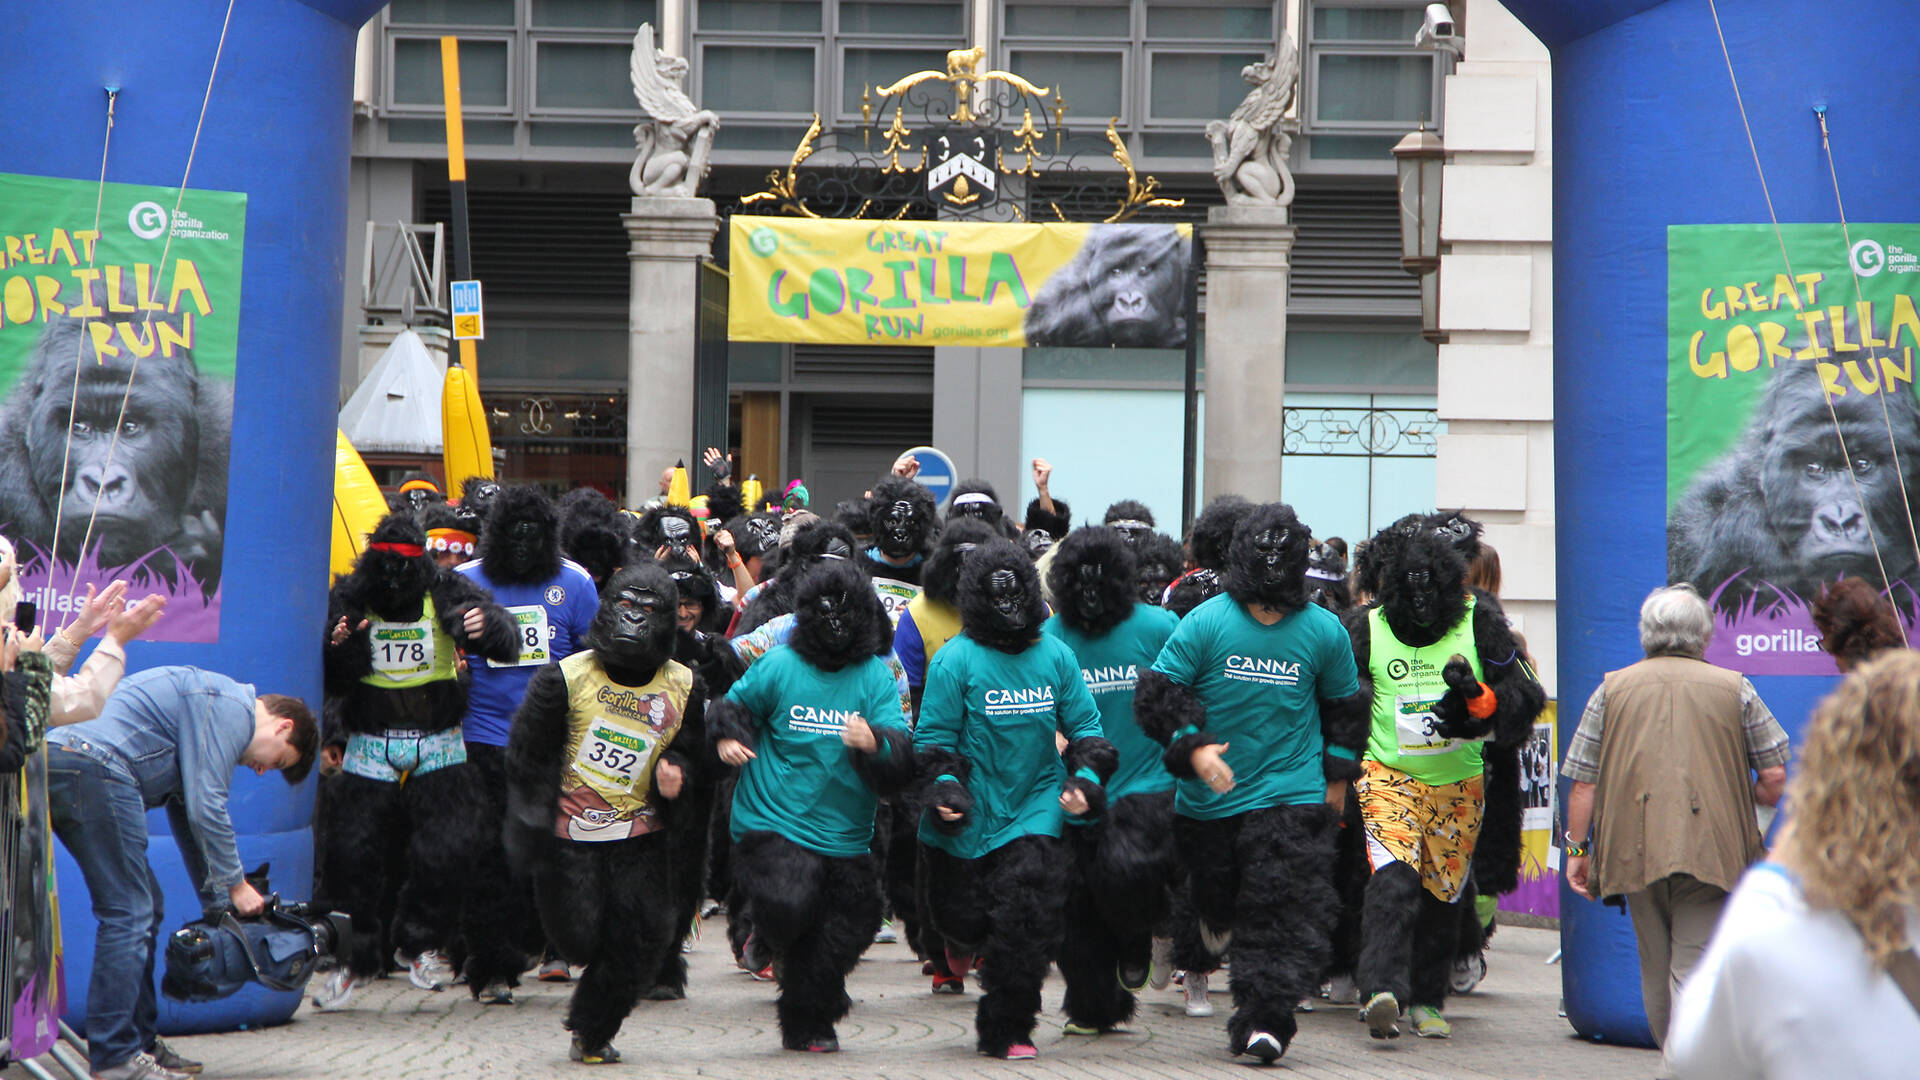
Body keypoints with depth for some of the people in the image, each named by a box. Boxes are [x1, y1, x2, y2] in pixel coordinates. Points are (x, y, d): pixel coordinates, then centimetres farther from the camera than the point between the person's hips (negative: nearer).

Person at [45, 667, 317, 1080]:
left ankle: (139, 1042, 19)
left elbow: (185, 814, 34)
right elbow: (206, 807, -8)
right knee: (128, 913, -7)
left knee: (144, 907, 15)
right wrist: (236, 884, 2)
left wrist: (219, 903, 33)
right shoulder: (231, 709, -2)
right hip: (94, 769, -11)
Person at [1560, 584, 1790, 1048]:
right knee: (1694, 971, -4)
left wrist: (1576, 848, 10)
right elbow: (1775, 776, 3)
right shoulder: (1734, 688, 5)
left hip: (1636, 852, 2)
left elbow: (1583, 782, 4)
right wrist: (1749, 798, 24)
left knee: (1656, 968, 15)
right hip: (1710, 851, -2)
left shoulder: (1612, 688, 7)